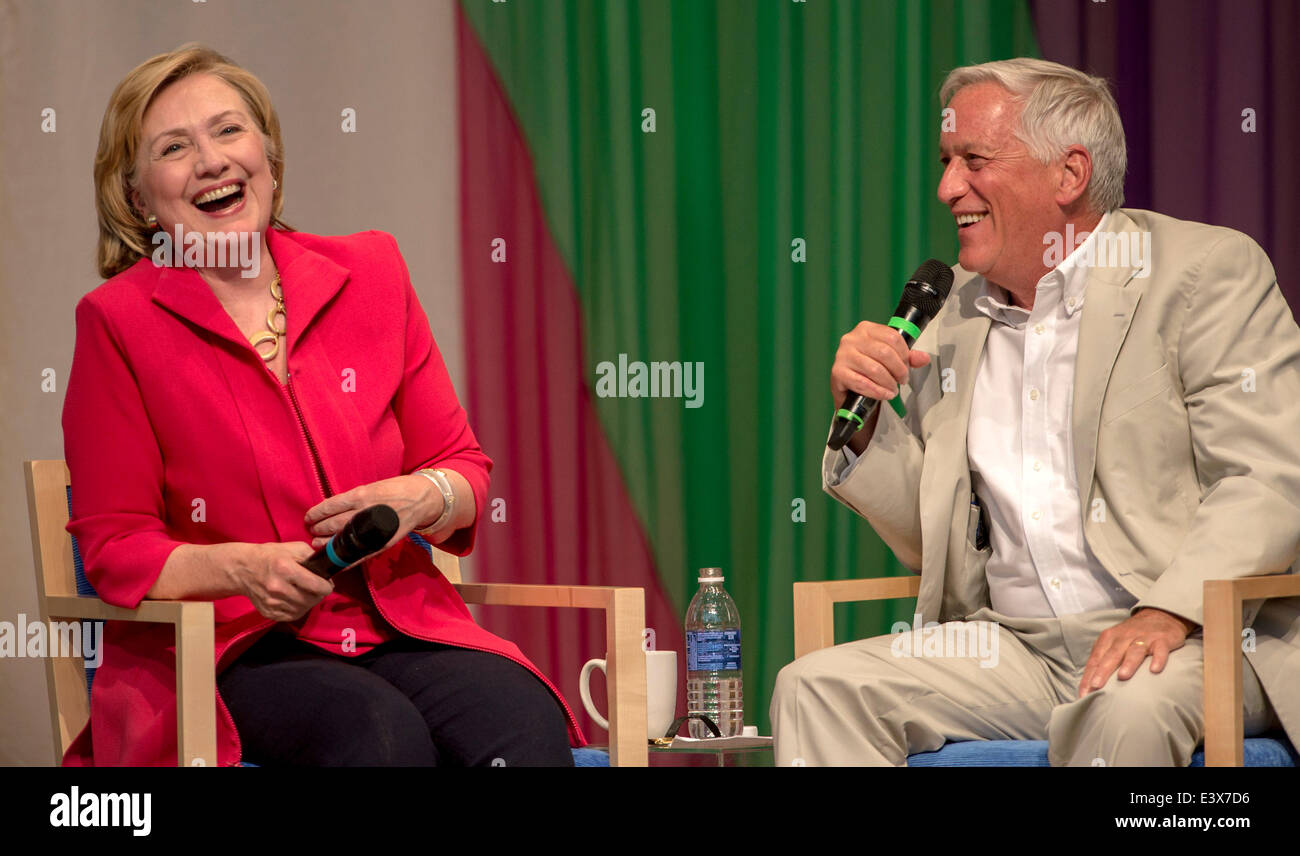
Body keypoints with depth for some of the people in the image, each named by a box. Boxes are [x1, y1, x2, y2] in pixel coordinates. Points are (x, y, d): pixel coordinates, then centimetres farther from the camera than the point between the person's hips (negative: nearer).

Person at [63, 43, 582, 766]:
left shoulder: (371, 273, 12)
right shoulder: (118, 321, 1)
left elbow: (464, 468, 16)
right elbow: (114, 544, 1)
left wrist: (423, 498, -8)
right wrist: (240, 569, -18)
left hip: (400, 629, 3)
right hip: (230, 653, -3)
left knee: (528, 724, -30)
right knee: (383, 730, -36)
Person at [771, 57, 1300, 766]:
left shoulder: (1206, 271, -1)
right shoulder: (953, 319, 17)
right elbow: (930, 542, 22)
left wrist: (1168, 612, -27)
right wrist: (863, 417, 4)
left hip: (1194, 637, -5)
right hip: (1014, 648, 6)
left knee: (1123, 710, -39)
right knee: (815, 687, -17)